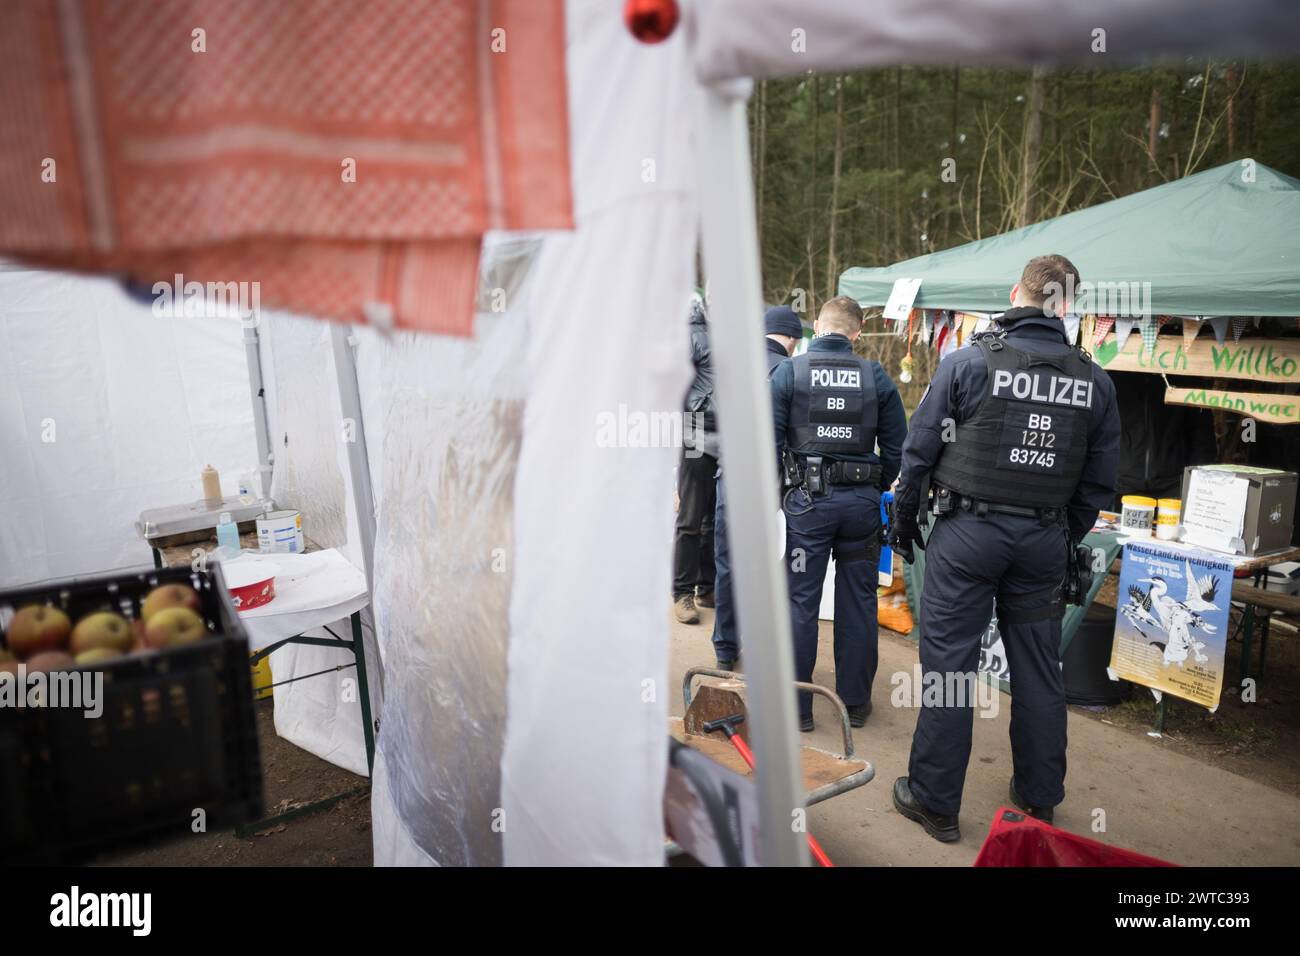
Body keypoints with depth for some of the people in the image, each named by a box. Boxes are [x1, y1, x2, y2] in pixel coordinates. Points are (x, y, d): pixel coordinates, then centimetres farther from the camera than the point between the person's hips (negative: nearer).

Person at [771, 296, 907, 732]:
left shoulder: (788, 371, -3)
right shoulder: (876, 376, 4)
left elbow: (771, 439, -6)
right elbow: (895, 447, 5)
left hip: (807, 499, -2)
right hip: (862, 500, 2)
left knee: (800, 601, 4)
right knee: (858, 602, 12)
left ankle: (797, 706, 10)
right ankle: (855, 702, 23)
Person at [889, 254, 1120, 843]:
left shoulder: (968, 362, -8)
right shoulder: (1094, 381, 4)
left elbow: (919, 450, -6)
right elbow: (1100, 480, 9)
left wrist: (903, 521, 7)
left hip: (968, 530, -4)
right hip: (1044, 540, 4)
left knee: (948, 663, 3)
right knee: (1038, 668, 14)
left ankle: (935, 801, 13)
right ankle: (1039, 797, 30)